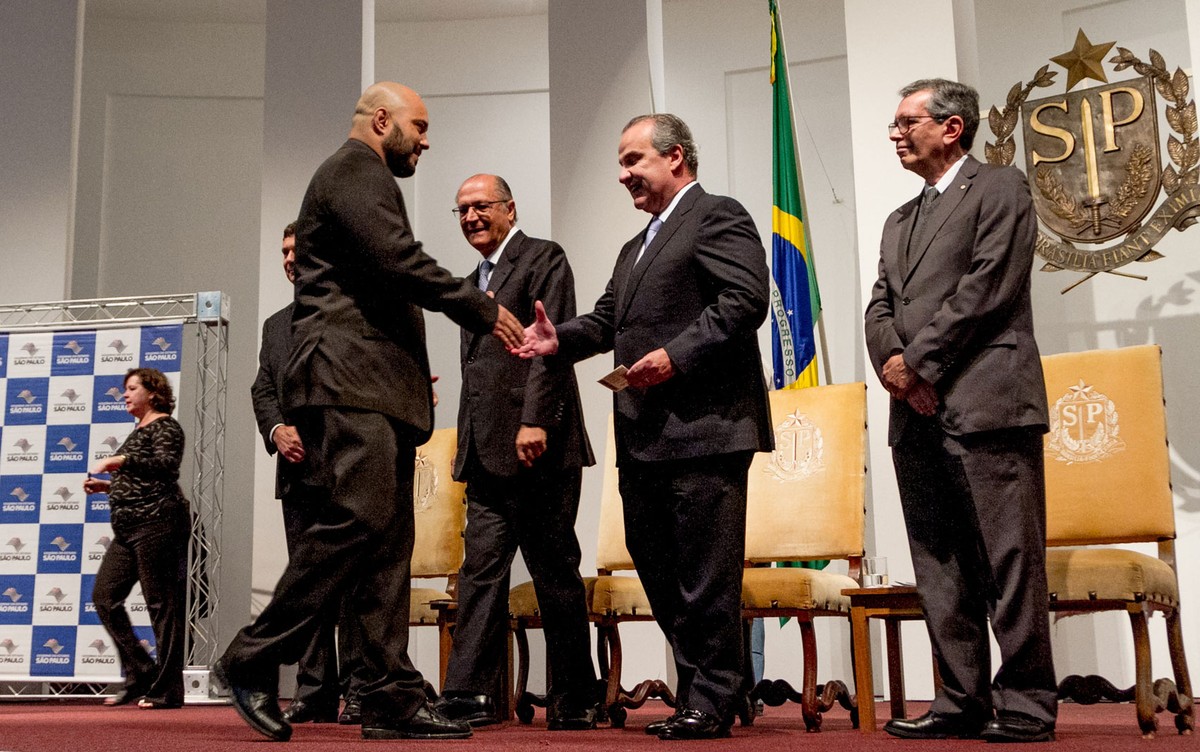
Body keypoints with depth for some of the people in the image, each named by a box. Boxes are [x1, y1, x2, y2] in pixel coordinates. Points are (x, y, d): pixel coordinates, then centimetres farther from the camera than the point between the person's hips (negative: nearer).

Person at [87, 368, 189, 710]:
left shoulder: (165, 426, -4)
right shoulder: (139, 431, 23)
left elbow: (166, 466, -22)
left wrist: (121, 460, -23)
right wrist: (107, 486, 16)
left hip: (157, 523, -10)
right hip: (129, 528, 10)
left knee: (162, 604, -7)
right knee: (104, 595, 5)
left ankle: (167, 690, -4)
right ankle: (141, 673, 11)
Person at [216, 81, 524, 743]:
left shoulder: (362, 178, 31)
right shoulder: (356, 169, -1)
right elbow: (398, 260, -16)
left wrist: (411, 369, 20)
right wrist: (484, 310, -9)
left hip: (376, 388, 11)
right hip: (348, 377, -11)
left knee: (389, 539, 3)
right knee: (362, 516, -20)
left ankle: (392, 699, 1)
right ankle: (254, 660, -11)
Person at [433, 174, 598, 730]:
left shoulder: (544, 259, 0)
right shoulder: (473, 282, 24)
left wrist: (536, 420, -22)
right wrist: (465, 446, 16)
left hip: (538, 448, -7)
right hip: (487, 454, 7)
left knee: (555, 570, -1)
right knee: (481, 568, 1)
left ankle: (573, 702, 7)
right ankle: (469, 695, 1)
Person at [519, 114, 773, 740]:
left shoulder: (717, 216, -3)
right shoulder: (636, 247, 27)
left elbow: (745, 301, -15)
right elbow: (608, 318, 22)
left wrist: (676, 356, -20)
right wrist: (560, 339, 3)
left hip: (703, 428, -10)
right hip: (644, 440, 10)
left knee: (704, 576, -5)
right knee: (657, 568, 12)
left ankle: (712, 703, 5)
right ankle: (696, 695, 22)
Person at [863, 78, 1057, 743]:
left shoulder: (999, 187, 3)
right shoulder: (900, 221, 25)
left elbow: (987, 285, -9)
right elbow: (880, 305, 16)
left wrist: (918, 362, -10)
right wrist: (891, 360, -5)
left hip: (984, 404, -7)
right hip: (918, 415, 7)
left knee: (1010, 559, -6)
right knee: (941, 569, 7)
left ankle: (1025, 706, 1)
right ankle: (962, 701, 13)